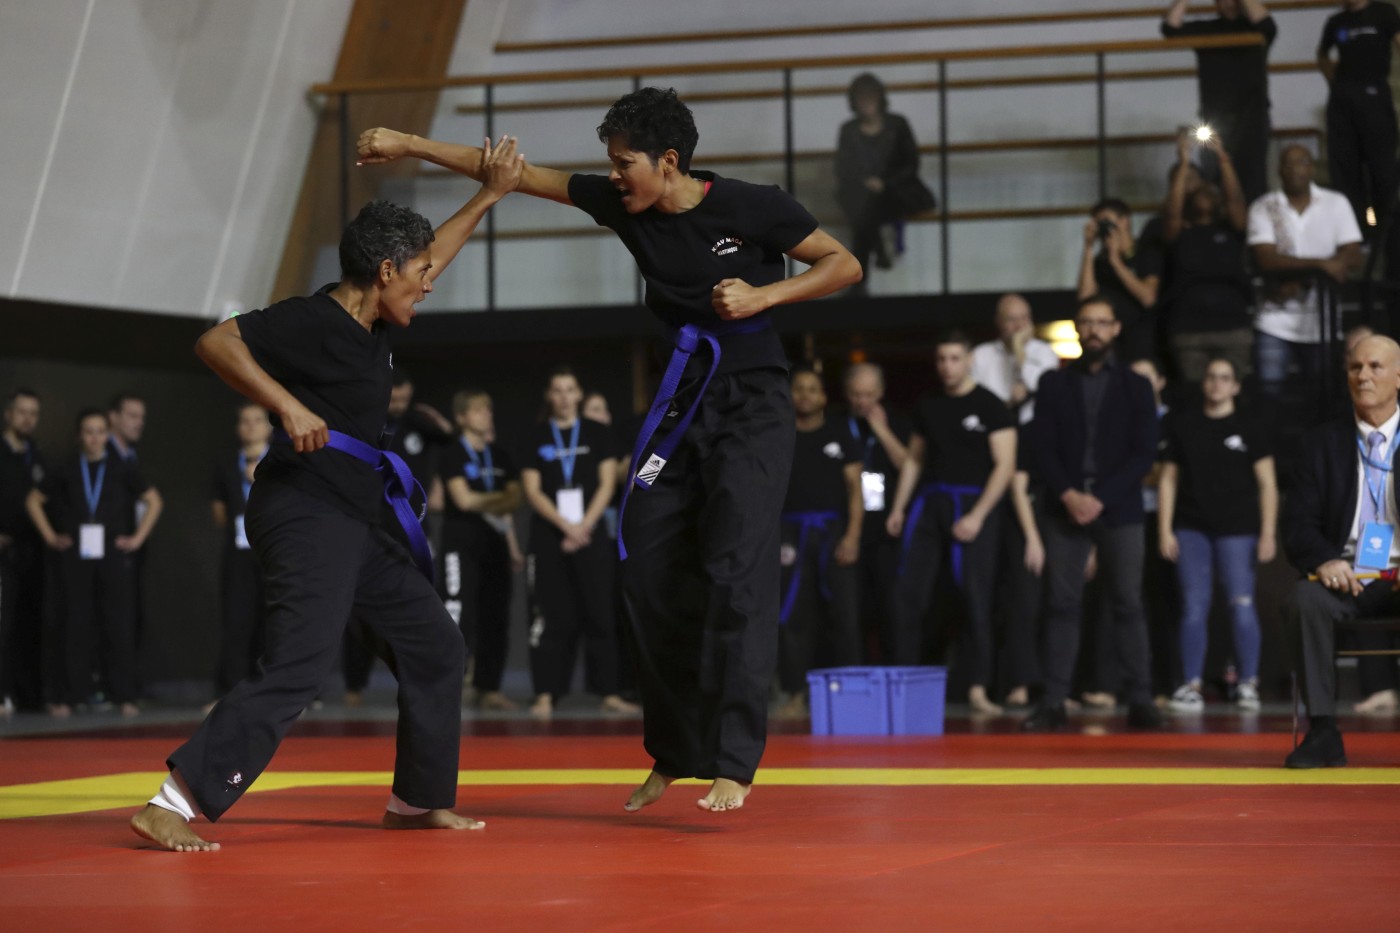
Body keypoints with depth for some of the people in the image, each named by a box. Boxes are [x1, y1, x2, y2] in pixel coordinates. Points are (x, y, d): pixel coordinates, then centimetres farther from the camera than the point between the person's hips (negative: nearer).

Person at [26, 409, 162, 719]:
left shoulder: (122, 470, 6)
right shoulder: (66, 472, 7)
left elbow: (153, 501, 11)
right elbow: (34, 501, 16)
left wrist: (138, 537, 4)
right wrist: (50, 536, 9)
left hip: (114, 557, 0)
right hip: (76, 559, 0)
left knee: (119, 627, -2)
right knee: (77, 626, 0)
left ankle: (125, 696, 3)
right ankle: (68, 696, 4)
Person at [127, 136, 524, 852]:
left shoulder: (372, 322, 14)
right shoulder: (314, 321, -13)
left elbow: (429, 254, 30)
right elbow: (215, 342, -23)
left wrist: (489, 196, 30)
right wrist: (288, 405, -31)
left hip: (352, 523, 10)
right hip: (305, 514, -10)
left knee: (435, 645, 16)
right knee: (297, 667, -23)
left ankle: (417, 800, 28)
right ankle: (173, 805, -27)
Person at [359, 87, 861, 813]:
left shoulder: (750, 208, -13)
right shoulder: (622, 206, 1)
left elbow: (844, 265, -5)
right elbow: (518, 174, 2)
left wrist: (763, 295, -19)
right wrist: (409, 145, 0)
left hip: (750, 406, -6)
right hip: (680, 403, 6)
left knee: (735, 574, -16)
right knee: (650, 574, 5)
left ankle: (731, 763, -16)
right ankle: (675, 752, 20)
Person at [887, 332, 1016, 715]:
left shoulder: (990, 407, -2)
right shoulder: (929, 406, 14)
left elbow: (1005, 465, -6)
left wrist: (978, 515, -14)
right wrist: (898, 507, 10)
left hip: (974, 506, -5)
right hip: (930, 503, 5)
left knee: (975, 598, -7)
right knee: (908, 593, -2)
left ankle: (978, 688, -5)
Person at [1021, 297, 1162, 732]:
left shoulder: (1135, 386, 8)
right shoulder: (1054, 384, 11)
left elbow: (1144, 452, 1)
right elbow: (1043, 447, 4)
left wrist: (1099, 498, -10)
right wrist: (1069, 495, -11)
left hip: (1119, 511, -1)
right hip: (1065, 509, 1)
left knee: (1128, 605, -3)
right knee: (1062, 605, -2)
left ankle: (1140, 700, -2)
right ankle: (1053, 702, -2)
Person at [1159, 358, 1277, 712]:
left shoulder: (1249, 429, 6)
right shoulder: (1184, 425, 10)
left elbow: (1267, 484, 4)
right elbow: (1168, 479, 11)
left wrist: (1268, 532, -4)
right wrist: (1165, 529, 3)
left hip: (1236, 529, -1)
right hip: (1191, 529, 1)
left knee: (1242, 606, -5)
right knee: (1194, 607, -1)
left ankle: (1248, 683, 1)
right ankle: (1190, 685, 2)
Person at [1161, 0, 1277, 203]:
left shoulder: (1253, 28, 7)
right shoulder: (1205, 30, 11)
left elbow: (1267, 25, -16)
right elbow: (1170, 27, -2)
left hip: (1252, 123, -2)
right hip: (1216, 124, 2)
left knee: (1254, 186, -4)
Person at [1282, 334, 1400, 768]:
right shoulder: (1323, 442, 12)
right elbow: (1298, 526, 5)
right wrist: (1324, 561, -18)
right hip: (1345, 577, 1)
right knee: (1307, 597, -32)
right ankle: (1322, 732, -31)